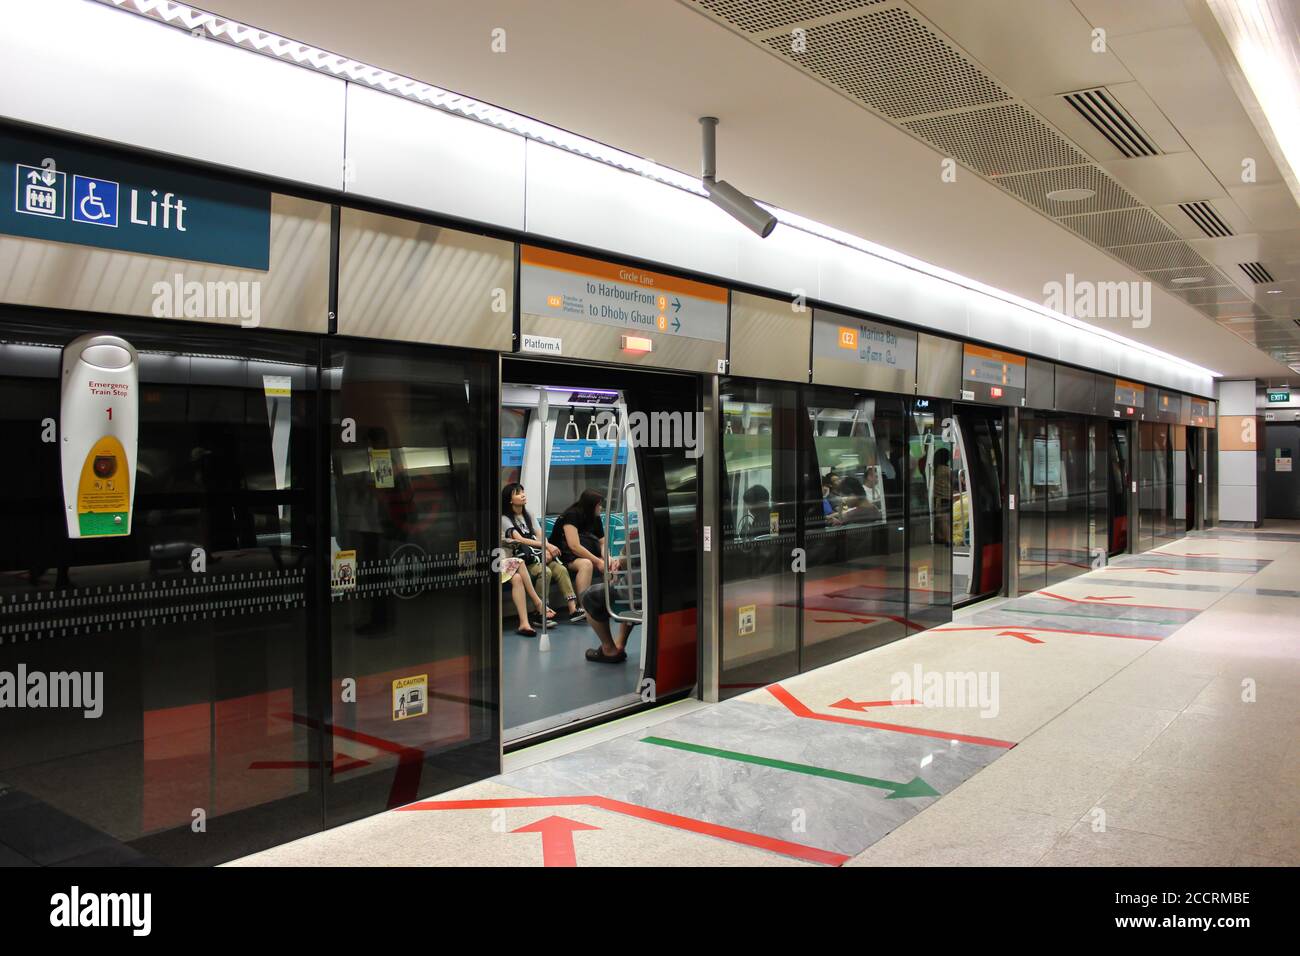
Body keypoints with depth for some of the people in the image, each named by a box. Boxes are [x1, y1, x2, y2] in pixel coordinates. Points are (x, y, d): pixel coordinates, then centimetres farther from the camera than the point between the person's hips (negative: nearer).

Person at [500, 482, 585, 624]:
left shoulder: (528, 516, 21)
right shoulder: (505, 519, 0)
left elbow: (540, 535, 8)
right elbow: (519, 540, -14)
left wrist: (547, 550, -14)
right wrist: (546, 545, -21)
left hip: (538, 555, 6)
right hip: (522, 558, -6)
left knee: (561, 569, -20)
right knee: (545, 571, -32)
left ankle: (573, 609, -27)